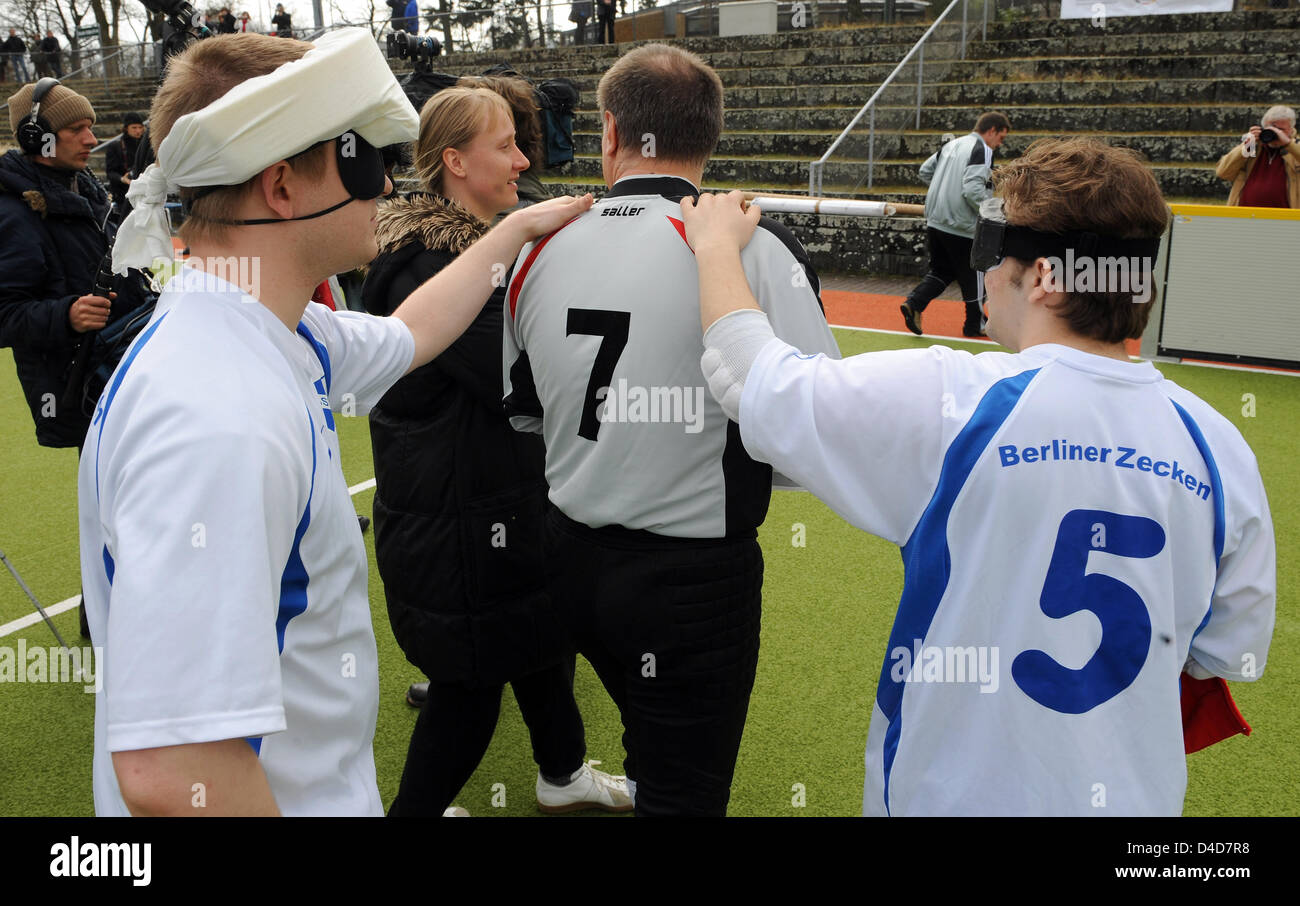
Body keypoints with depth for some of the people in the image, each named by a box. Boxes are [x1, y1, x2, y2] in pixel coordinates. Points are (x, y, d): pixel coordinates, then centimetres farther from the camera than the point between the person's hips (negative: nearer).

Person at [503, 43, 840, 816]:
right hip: (698, 573, -5)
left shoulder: (539, 246, -3)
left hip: (573, 560, 5)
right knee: (686, 788, 14)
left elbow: (522, 410, 8)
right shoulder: (755, 249, -17)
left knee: (651, 748, 29)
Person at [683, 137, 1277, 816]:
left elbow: (751, 377, -14)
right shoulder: (1222, 448, -9)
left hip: (951, 791, -4)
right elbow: (1231, 655, 1)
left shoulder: (950, 402, -23)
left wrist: (716, 245, 2)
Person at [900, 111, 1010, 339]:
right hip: (961, 226, -7)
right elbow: (973, 189, -23)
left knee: (941, 270, 19)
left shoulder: (952, 144, 13)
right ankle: (975, 325, 18)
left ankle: (914, 303, -2)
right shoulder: (982, 150, -12)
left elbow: (925, 170, 20)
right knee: (973, 275, 7)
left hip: (935, 222, 8)